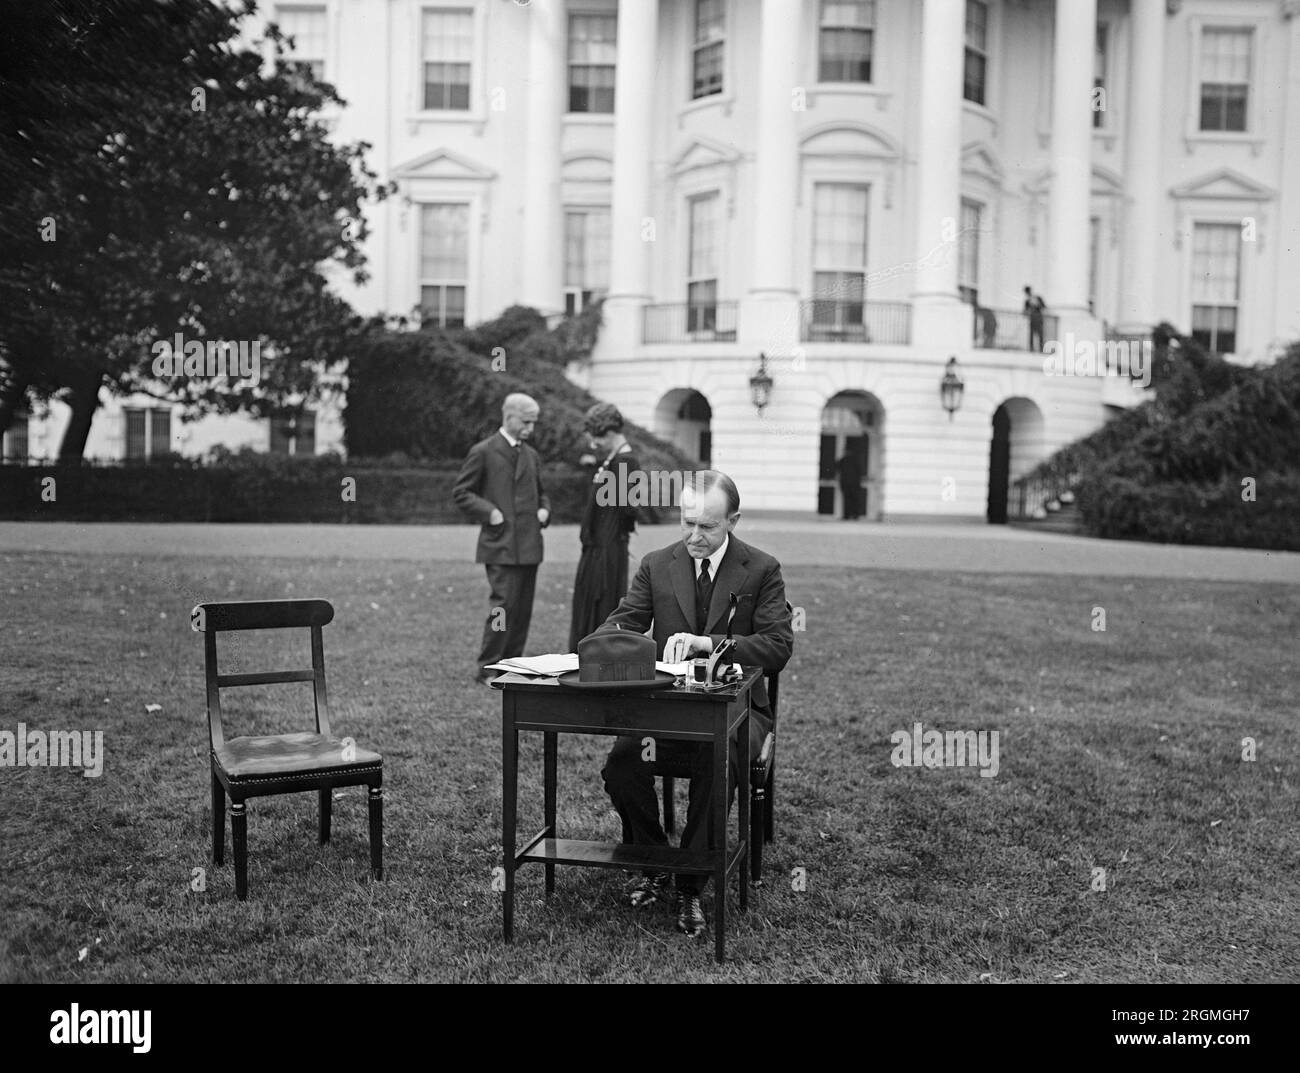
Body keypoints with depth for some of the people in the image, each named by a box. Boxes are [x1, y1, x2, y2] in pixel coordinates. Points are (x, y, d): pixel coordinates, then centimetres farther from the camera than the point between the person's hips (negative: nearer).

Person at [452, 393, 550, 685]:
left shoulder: (531, 455, 16)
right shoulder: (483, 452, -4)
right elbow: (461, 492, -3)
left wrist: (544, 509, 7)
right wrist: (488, 512, -13)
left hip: (529, 546, 7)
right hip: (500, 544, -7)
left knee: (524, 609, 7)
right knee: (505, 605, -11)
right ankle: (486, 669, 0)